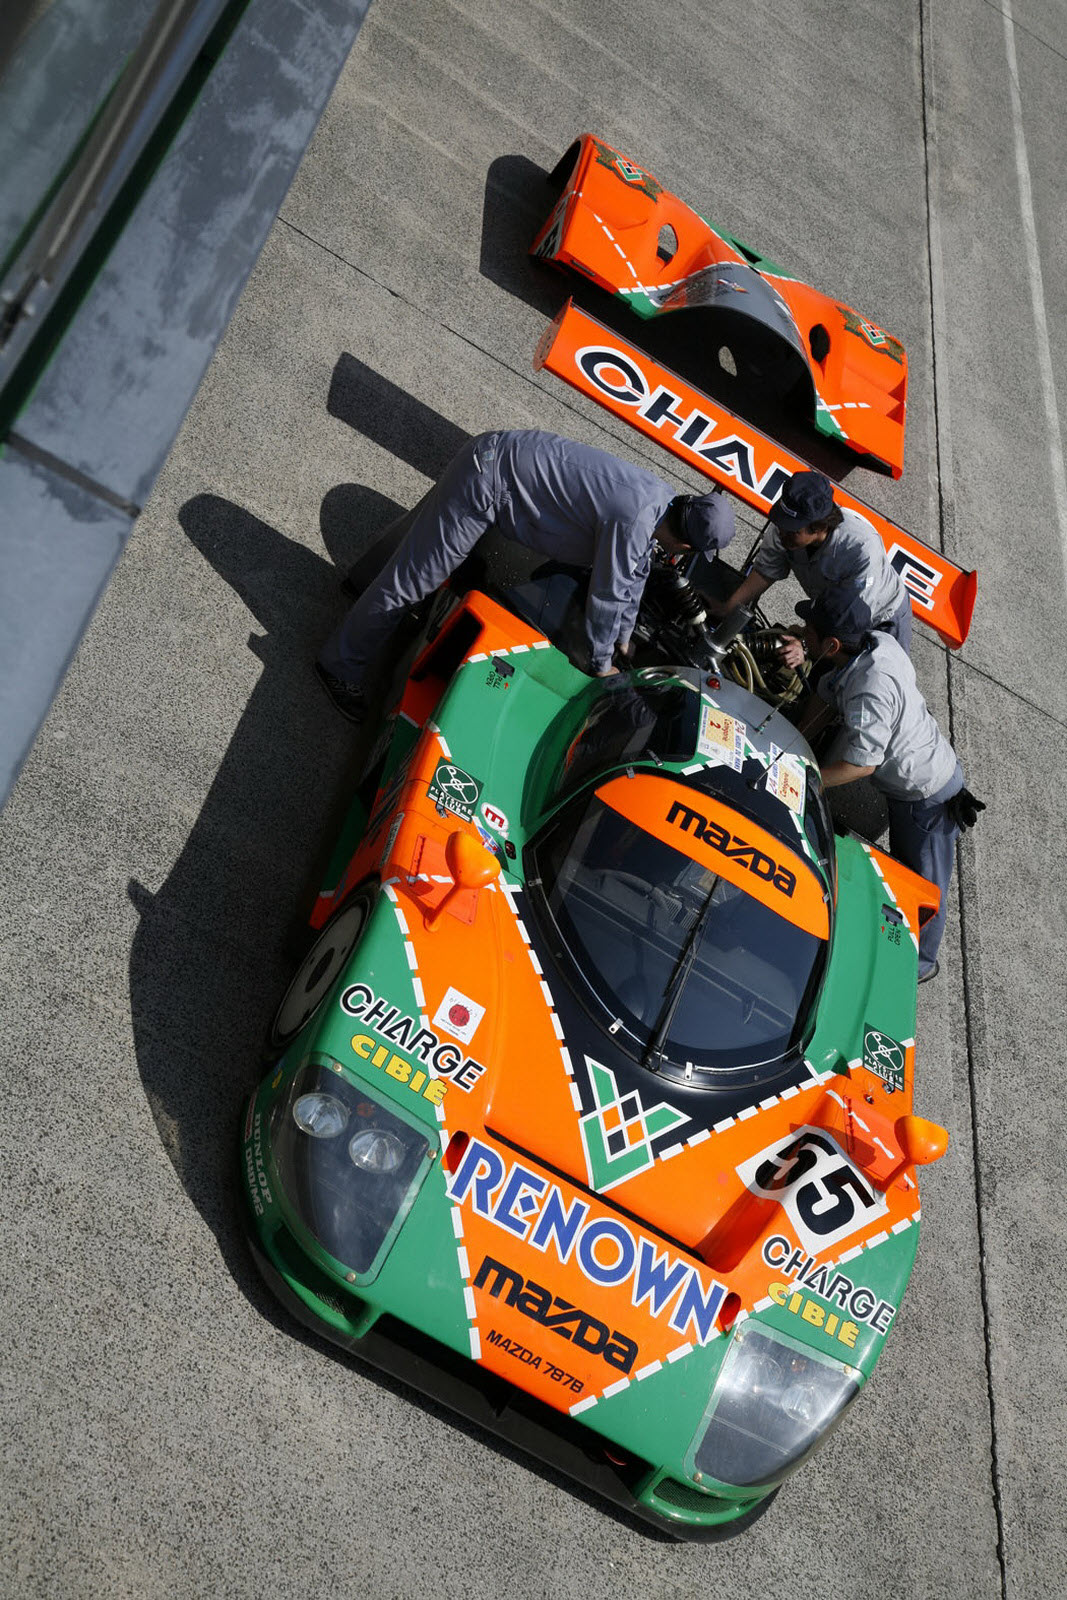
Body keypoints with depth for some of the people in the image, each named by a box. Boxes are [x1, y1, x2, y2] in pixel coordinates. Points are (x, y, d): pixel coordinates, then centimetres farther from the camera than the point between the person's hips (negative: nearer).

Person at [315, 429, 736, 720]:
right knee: (412, 577, -2)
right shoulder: (633, 522, -26)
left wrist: (623, 636, 27)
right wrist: (601, 665, 0)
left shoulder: (662, 499, 2)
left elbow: (634, 573, 17)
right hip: (487, 478, -9)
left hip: (500, 457, 9)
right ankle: (342, 668, 9)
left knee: (426, 535, 29)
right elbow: (606, 598, -16)